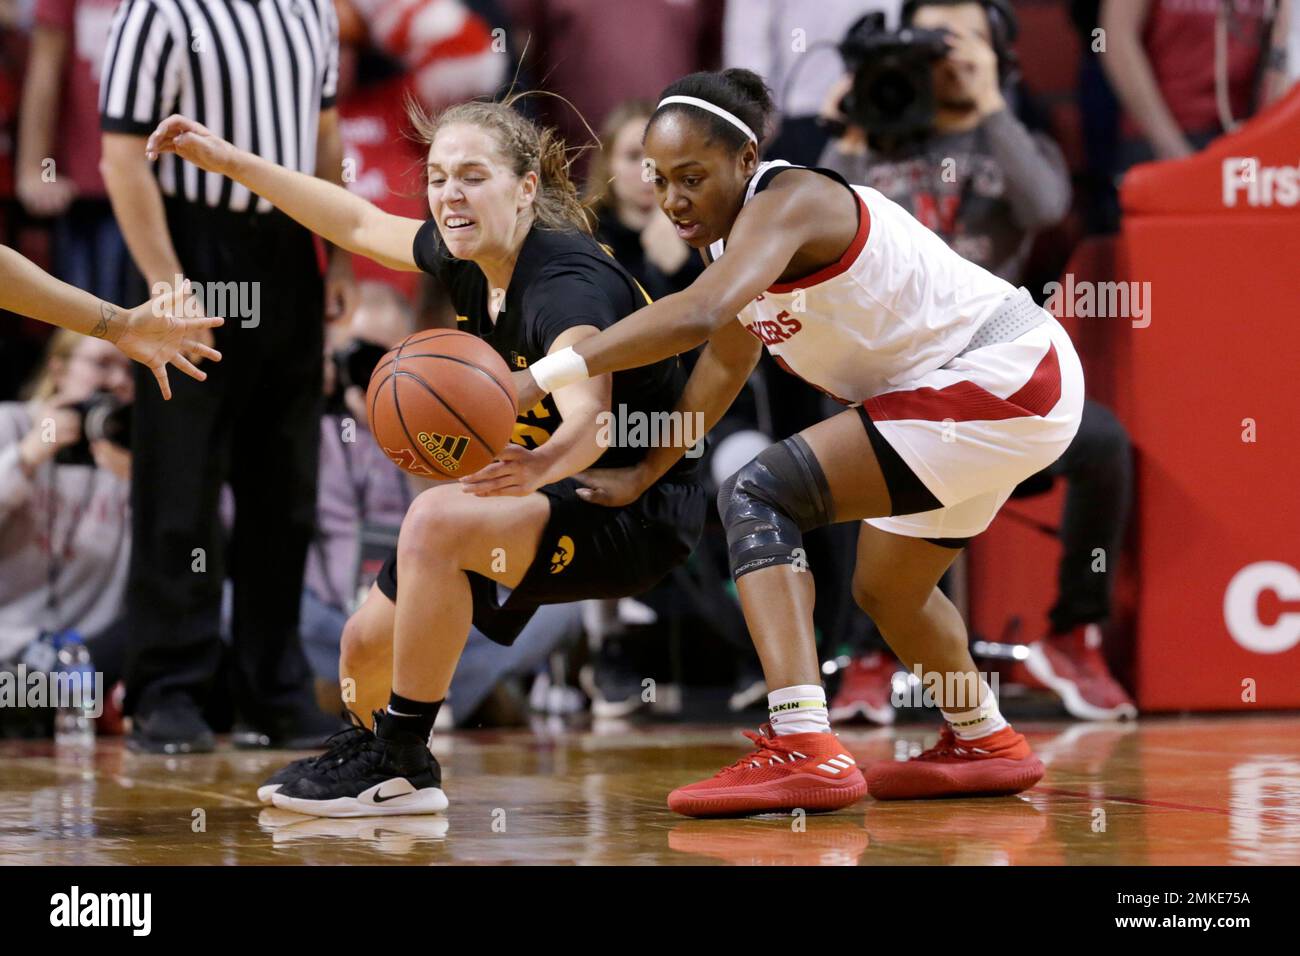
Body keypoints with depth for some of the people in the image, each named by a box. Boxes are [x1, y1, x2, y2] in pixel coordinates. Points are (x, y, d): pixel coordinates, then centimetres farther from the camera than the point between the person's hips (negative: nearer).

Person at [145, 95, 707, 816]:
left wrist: (541, 465, -66)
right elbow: (360, 224, 16)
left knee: (437, 517, -33)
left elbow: (589, 418, -44)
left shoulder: (567, 283, -27)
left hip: (638, 513, -9)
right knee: (367, 646, 5)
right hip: (552, 498, 9)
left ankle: (400, 766, -21)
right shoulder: (468, 259, -2)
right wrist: (228, 160, 15)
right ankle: (380, 754, 40)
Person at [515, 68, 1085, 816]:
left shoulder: (787, 203, -24)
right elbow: (728, 359, 19)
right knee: (886, 590, 28)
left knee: (758, 496, -21)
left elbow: (700, 313, -42)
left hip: (1003, 381, -10)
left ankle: (804, 752, -30)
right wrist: (642, 474, 15)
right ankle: (985, 745, 51)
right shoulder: (734, 231, 5)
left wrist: (541, 377, -47)